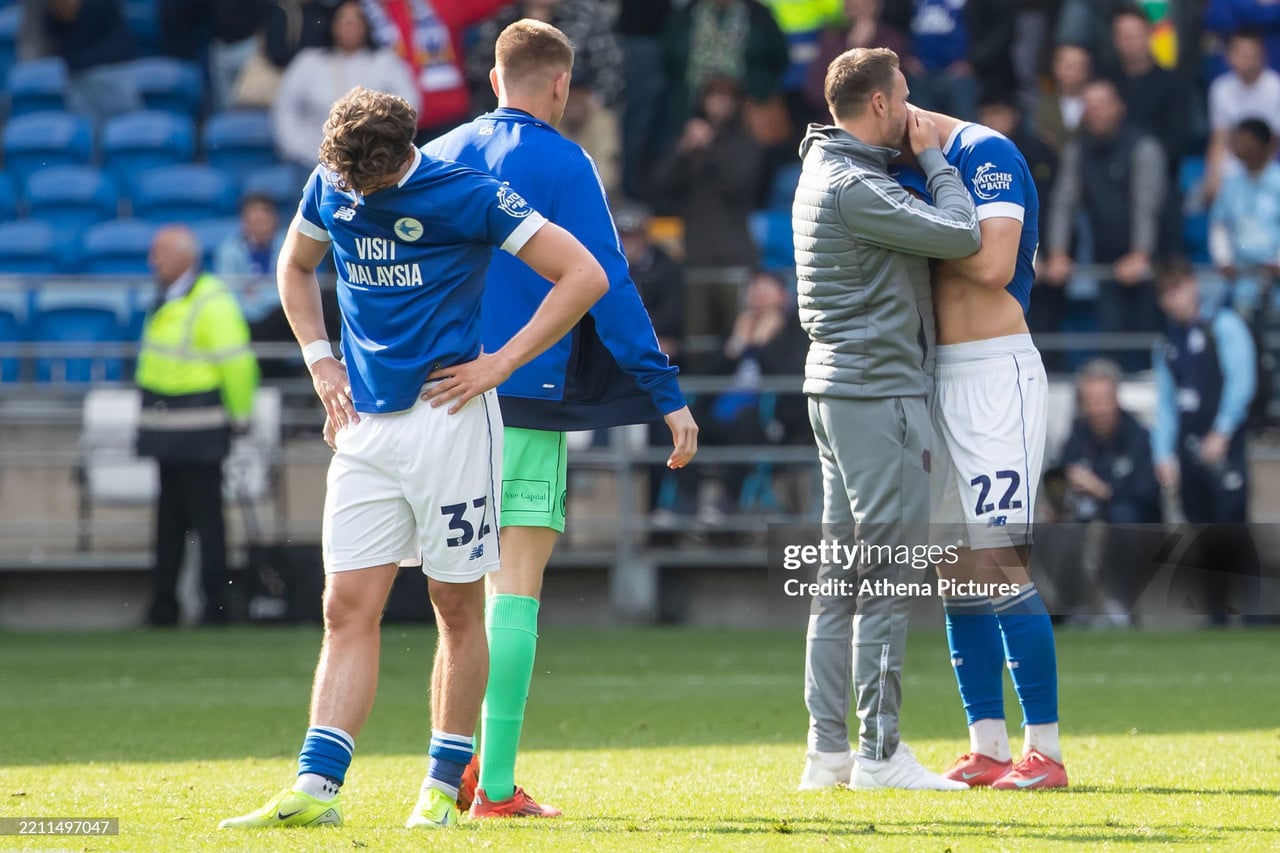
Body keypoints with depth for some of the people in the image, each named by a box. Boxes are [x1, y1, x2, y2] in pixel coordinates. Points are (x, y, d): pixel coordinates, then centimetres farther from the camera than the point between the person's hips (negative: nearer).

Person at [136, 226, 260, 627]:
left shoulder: (212, 302, -16)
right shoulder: (166, 300, 14)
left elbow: (236, 361, -17)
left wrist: (240, 417, -14)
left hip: (199, 429, -10)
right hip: (169, 432, 10)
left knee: (206, 517, -6)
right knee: (170, 519, 14)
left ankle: (215, 608, -2)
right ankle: (163, 606, 21)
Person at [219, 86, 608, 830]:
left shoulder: (465, 195, -11)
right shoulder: (331, 185, 5)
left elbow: (585, 274, -9)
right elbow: (296, 267, 27)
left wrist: (501, 364, -11)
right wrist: (319, 358, 12)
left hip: (446, 419, -5)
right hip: (363, 425, 5)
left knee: (458, 607, 3)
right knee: (349, 609, -2)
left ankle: (445, 785, 12)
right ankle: (316, 789, -8)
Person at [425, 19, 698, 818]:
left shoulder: (438, 158, 11)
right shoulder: (563, 165, -6)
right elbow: (608, 287, -10)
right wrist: (669, 395, -7)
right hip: (527, 399, -6)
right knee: (516, 589, -6)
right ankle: (498, 784, -11)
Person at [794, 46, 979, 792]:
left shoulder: (828, 172, 15)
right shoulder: (854, 188, -17)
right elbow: (961, 235, -17)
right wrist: (935, 157, -3)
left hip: (841, 390, 10)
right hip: (877, 393, -10)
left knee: (843, 576, 10)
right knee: (889, 578, -7)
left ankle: (828, 750, 10)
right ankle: (879, 753, -7)